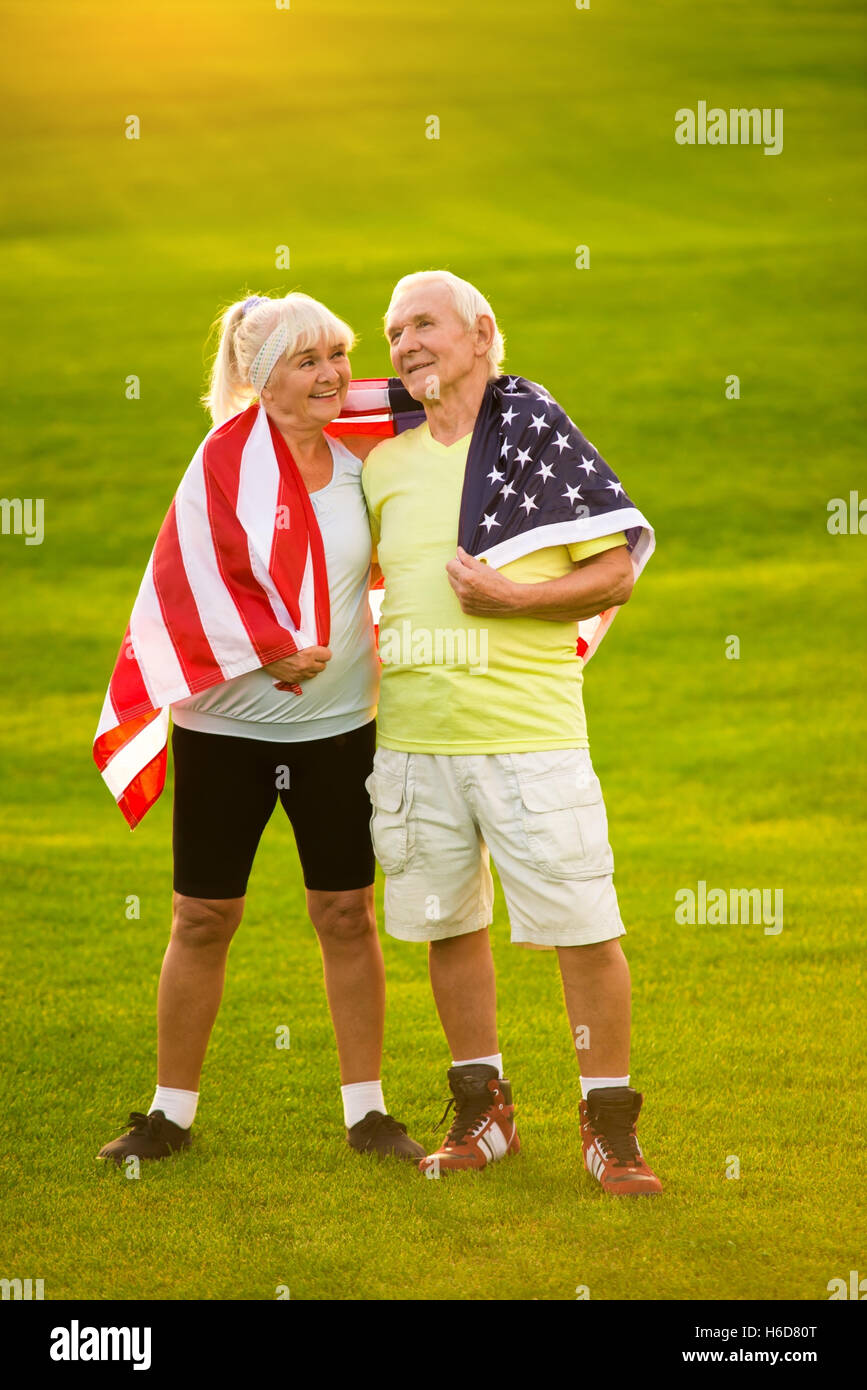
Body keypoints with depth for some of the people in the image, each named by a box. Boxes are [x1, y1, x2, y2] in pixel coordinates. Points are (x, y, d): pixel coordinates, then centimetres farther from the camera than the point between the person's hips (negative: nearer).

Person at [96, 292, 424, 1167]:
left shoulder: (362, 460, 1)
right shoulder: (226, 460, -10)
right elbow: (191, 577, -17)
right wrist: (264, 652, -26)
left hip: (338, 723, 3)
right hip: (225, 724, -3)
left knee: (346, 912, 6)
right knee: (203, 918, 4)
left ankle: (366, 1111, 16)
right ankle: (171, 1113, 16)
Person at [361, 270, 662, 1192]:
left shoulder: (540, 435, -3)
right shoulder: (384, 467, 12)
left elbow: (618, 570, -4)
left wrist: (514, 597, -15)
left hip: (529, 733, -5)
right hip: (412, 733, 5)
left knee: (583, 929, -6)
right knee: (447, 925, 11)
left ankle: (609, 1127, 5)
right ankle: (482, 1111, 25)